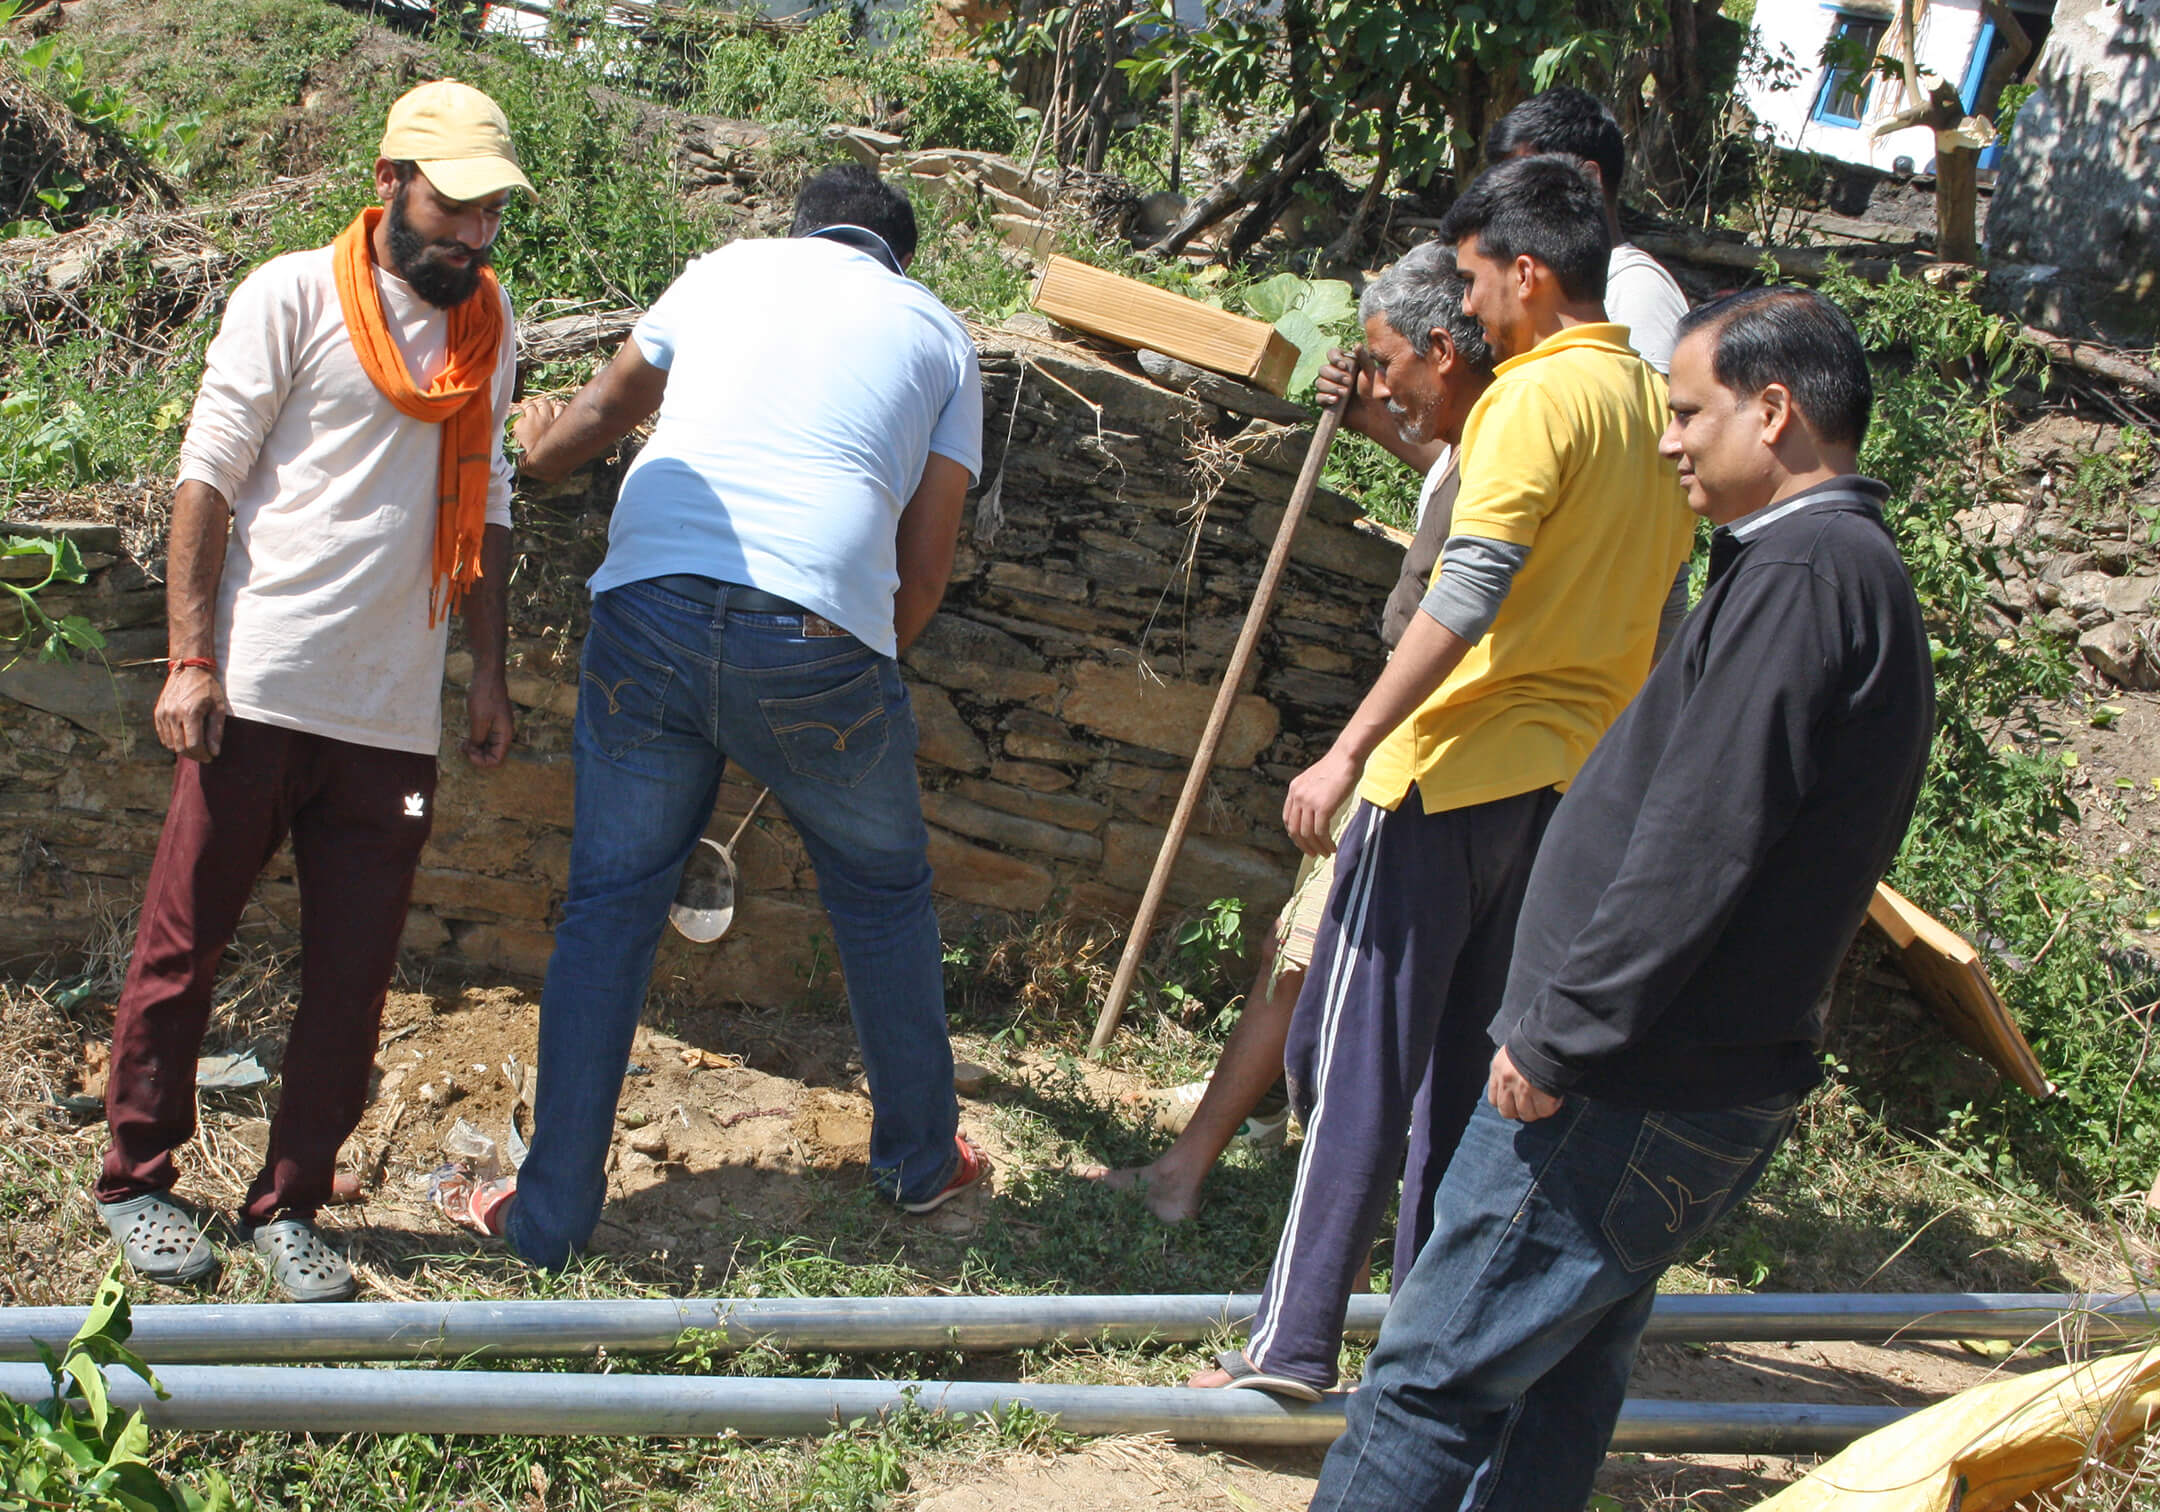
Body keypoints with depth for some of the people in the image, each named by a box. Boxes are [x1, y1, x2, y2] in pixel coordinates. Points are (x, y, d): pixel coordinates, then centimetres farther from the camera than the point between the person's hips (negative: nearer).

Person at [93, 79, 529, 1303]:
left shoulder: (490, 330, 13)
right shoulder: (294, 297, -3)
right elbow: (209, 477, -4)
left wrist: (490, 672, 15)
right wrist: (192, 661, -11)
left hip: (393, 714, 4)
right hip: (259, 693, -4)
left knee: (353, 979, 4)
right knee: (184, 943, 4)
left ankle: (288, 1206, 15)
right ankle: (138, 1180, 20)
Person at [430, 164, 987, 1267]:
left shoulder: (731, 267, 22)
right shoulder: (938, 333, 18)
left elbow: (607, 408, 35)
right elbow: (925, 564, 11)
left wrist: (537, 452, 57)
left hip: (650, 607, 1)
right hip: (816, 637, -1)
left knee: (608, 908, 11)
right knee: (883, 896, 21)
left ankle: (550, 1215, 12)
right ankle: (919, 1161, 35)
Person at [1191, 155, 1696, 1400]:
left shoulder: (1542, 395, -15)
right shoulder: (1663, 406, 11)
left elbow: (1467, 594, -23)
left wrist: (1351, 749, -24)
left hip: (1452, 777, -8)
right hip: (1571, 782, 8)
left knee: (1358, 1057, -3)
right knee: (1470, 1066, 15)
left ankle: (1294, 1346, 0)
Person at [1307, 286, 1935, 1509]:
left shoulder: (1804, 573, -17)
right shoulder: (1862, 575, 16)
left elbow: (1694, 847, -24)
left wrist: (1558, 1037, -19)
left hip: (1627, 1094, -10)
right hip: (1725, 1084, 10)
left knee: (1437, 1375, -3)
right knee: (1563, 1383, 18)